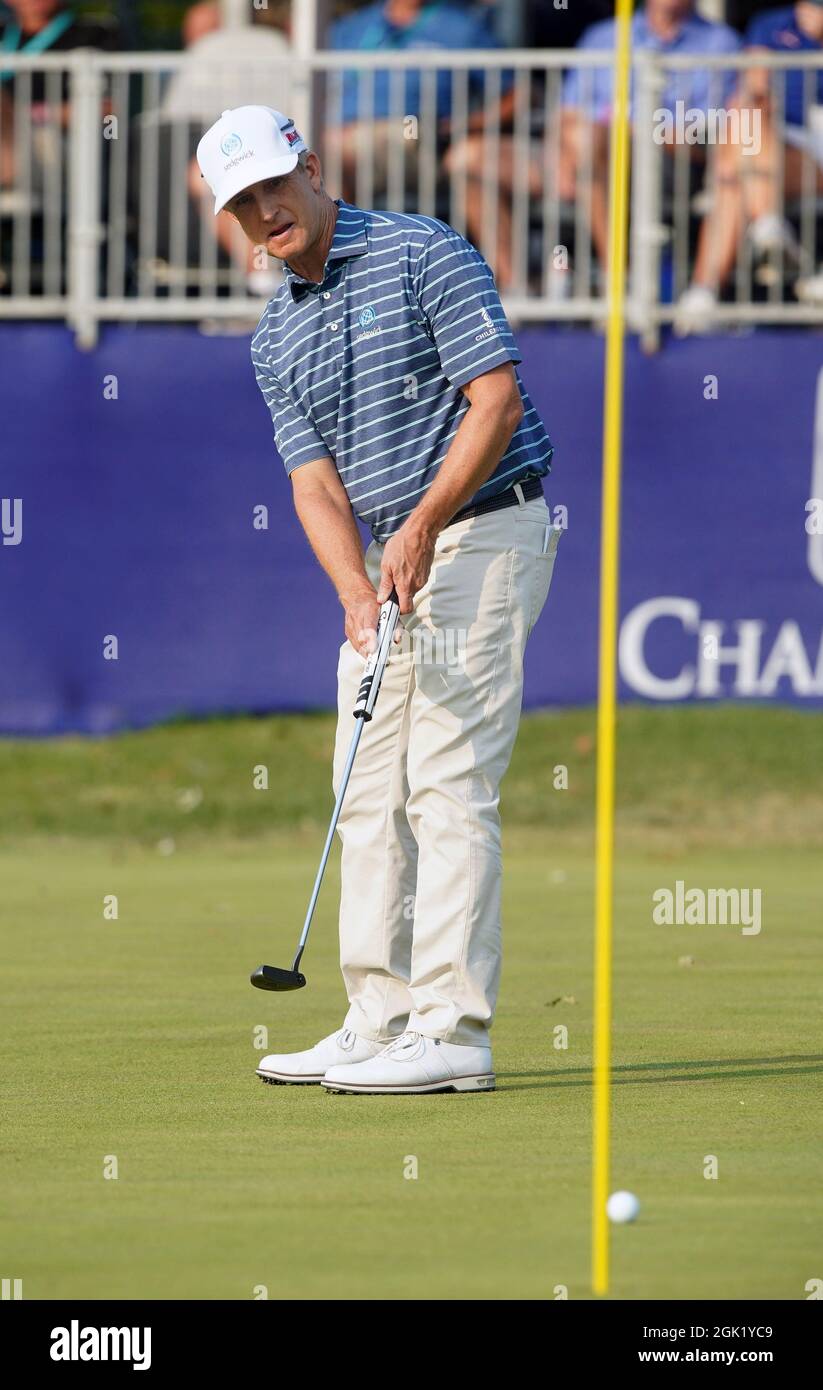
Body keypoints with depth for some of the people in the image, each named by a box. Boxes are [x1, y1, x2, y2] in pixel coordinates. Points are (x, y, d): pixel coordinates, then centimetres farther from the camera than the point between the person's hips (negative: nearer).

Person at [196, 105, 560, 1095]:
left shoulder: (423, 255, -10)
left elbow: (496, 400, -16)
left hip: (481, 531, -8)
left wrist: (422, 527, -22)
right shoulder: (275, 338, 10)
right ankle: (379, 1024, 11)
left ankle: (452, 1032, -14)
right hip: (387, 557, 8)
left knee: (448, 782, -12)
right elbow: (315, 480, 2)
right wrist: (358, 593, -15)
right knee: (369, 790, 7)